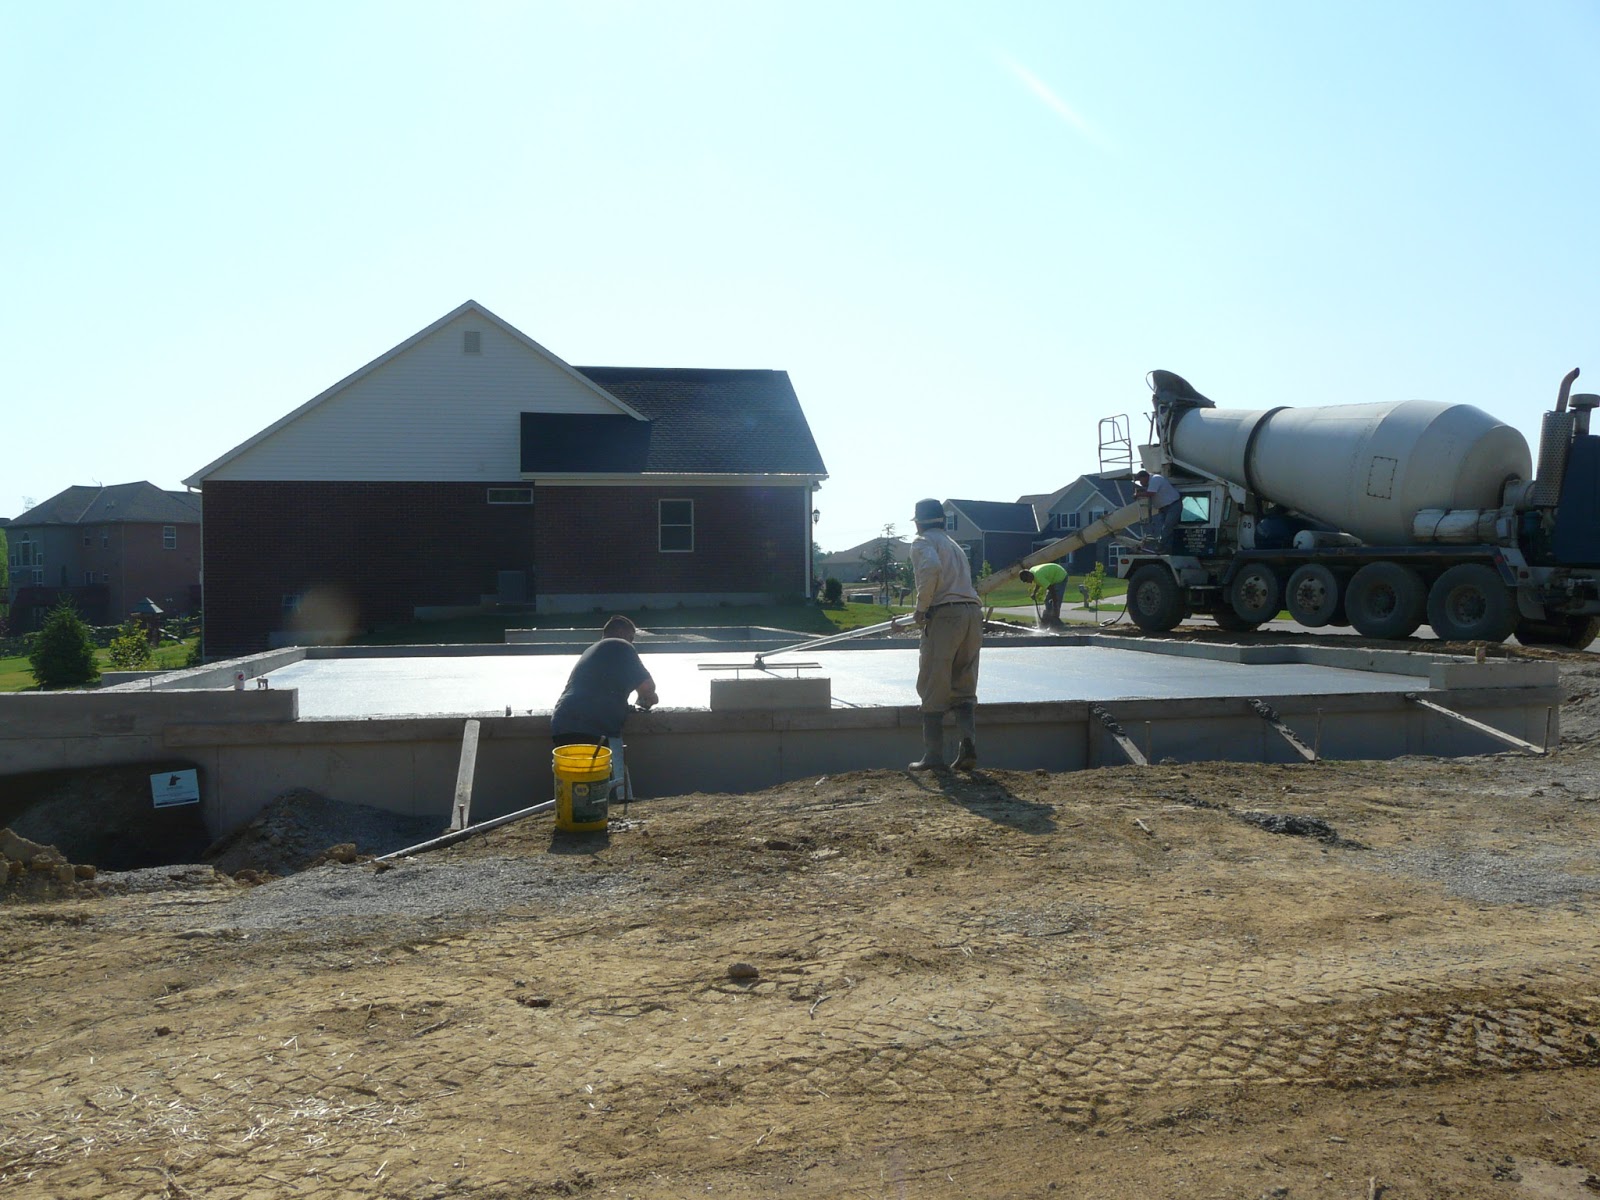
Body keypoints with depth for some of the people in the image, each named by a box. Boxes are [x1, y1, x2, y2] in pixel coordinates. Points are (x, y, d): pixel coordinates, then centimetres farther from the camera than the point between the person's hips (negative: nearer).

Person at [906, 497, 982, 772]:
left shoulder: (923, 541, 4)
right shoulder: (953, 544, 29)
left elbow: (931, 567, -18)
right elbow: (965, 580, 20)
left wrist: (921, 608, -10)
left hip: (945, 614, -7)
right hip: (973, 613, 7)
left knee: (933, 690, 0)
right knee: (964, 688, 11)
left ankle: (933, 755, 0)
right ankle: (968, 745, -8)